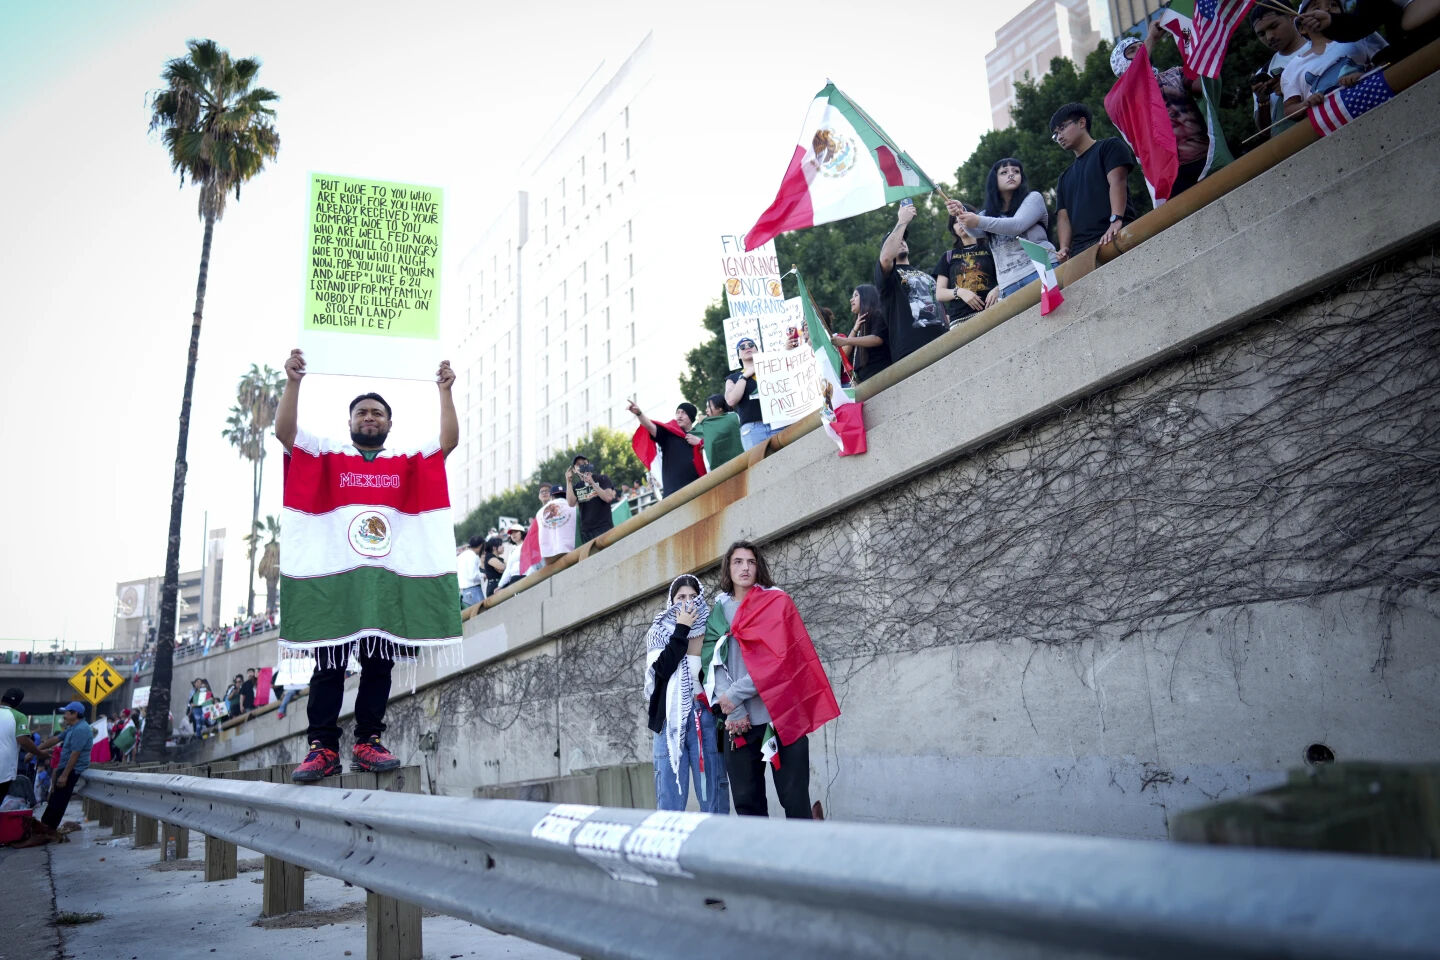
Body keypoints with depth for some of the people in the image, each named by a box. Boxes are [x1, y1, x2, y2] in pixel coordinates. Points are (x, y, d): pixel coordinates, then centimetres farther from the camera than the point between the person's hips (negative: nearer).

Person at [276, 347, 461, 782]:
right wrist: (293, 382, -10)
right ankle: (322, 747, 2)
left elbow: (449, 441, 3)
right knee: (329, 664, -1)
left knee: (379, 664, 3)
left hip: (390, 579, 2)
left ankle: (368, 742, 9)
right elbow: (285, 431, -1)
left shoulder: (408, 463, 14)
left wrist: (444, 391, -4)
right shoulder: (327, 456, 12)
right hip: (335, 574, -1)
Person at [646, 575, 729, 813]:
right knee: (670, 797, -1)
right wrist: (681, 630, -6)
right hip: (671, 718, 0)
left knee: (712, 792, -2)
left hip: (706, 716, 0)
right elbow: (663, 669, -8)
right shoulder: (660, 632, 9)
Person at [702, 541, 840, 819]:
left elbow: (779, 658, -9)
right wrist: (733, 711, -10)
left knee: (795, 801, -3)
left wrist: (735, 694, -12)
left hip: (780, 716, -3)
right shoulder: (717, 612, 14)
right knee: (746, 803, 6)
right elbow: (712, 663, 3)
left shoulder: (777, 602, 3)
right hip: (738, 721, 4)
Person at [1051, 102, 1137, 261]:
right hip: (1079, 251, 5)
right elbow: (1063, 216, 19)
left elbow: (1117, 181, -1)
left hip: (1112, 237, -4)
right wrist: (1064, 248, -1)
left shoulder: (1109, 146, 16)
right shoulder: (1065, 178, 32)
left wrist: (1116, 220, -19)